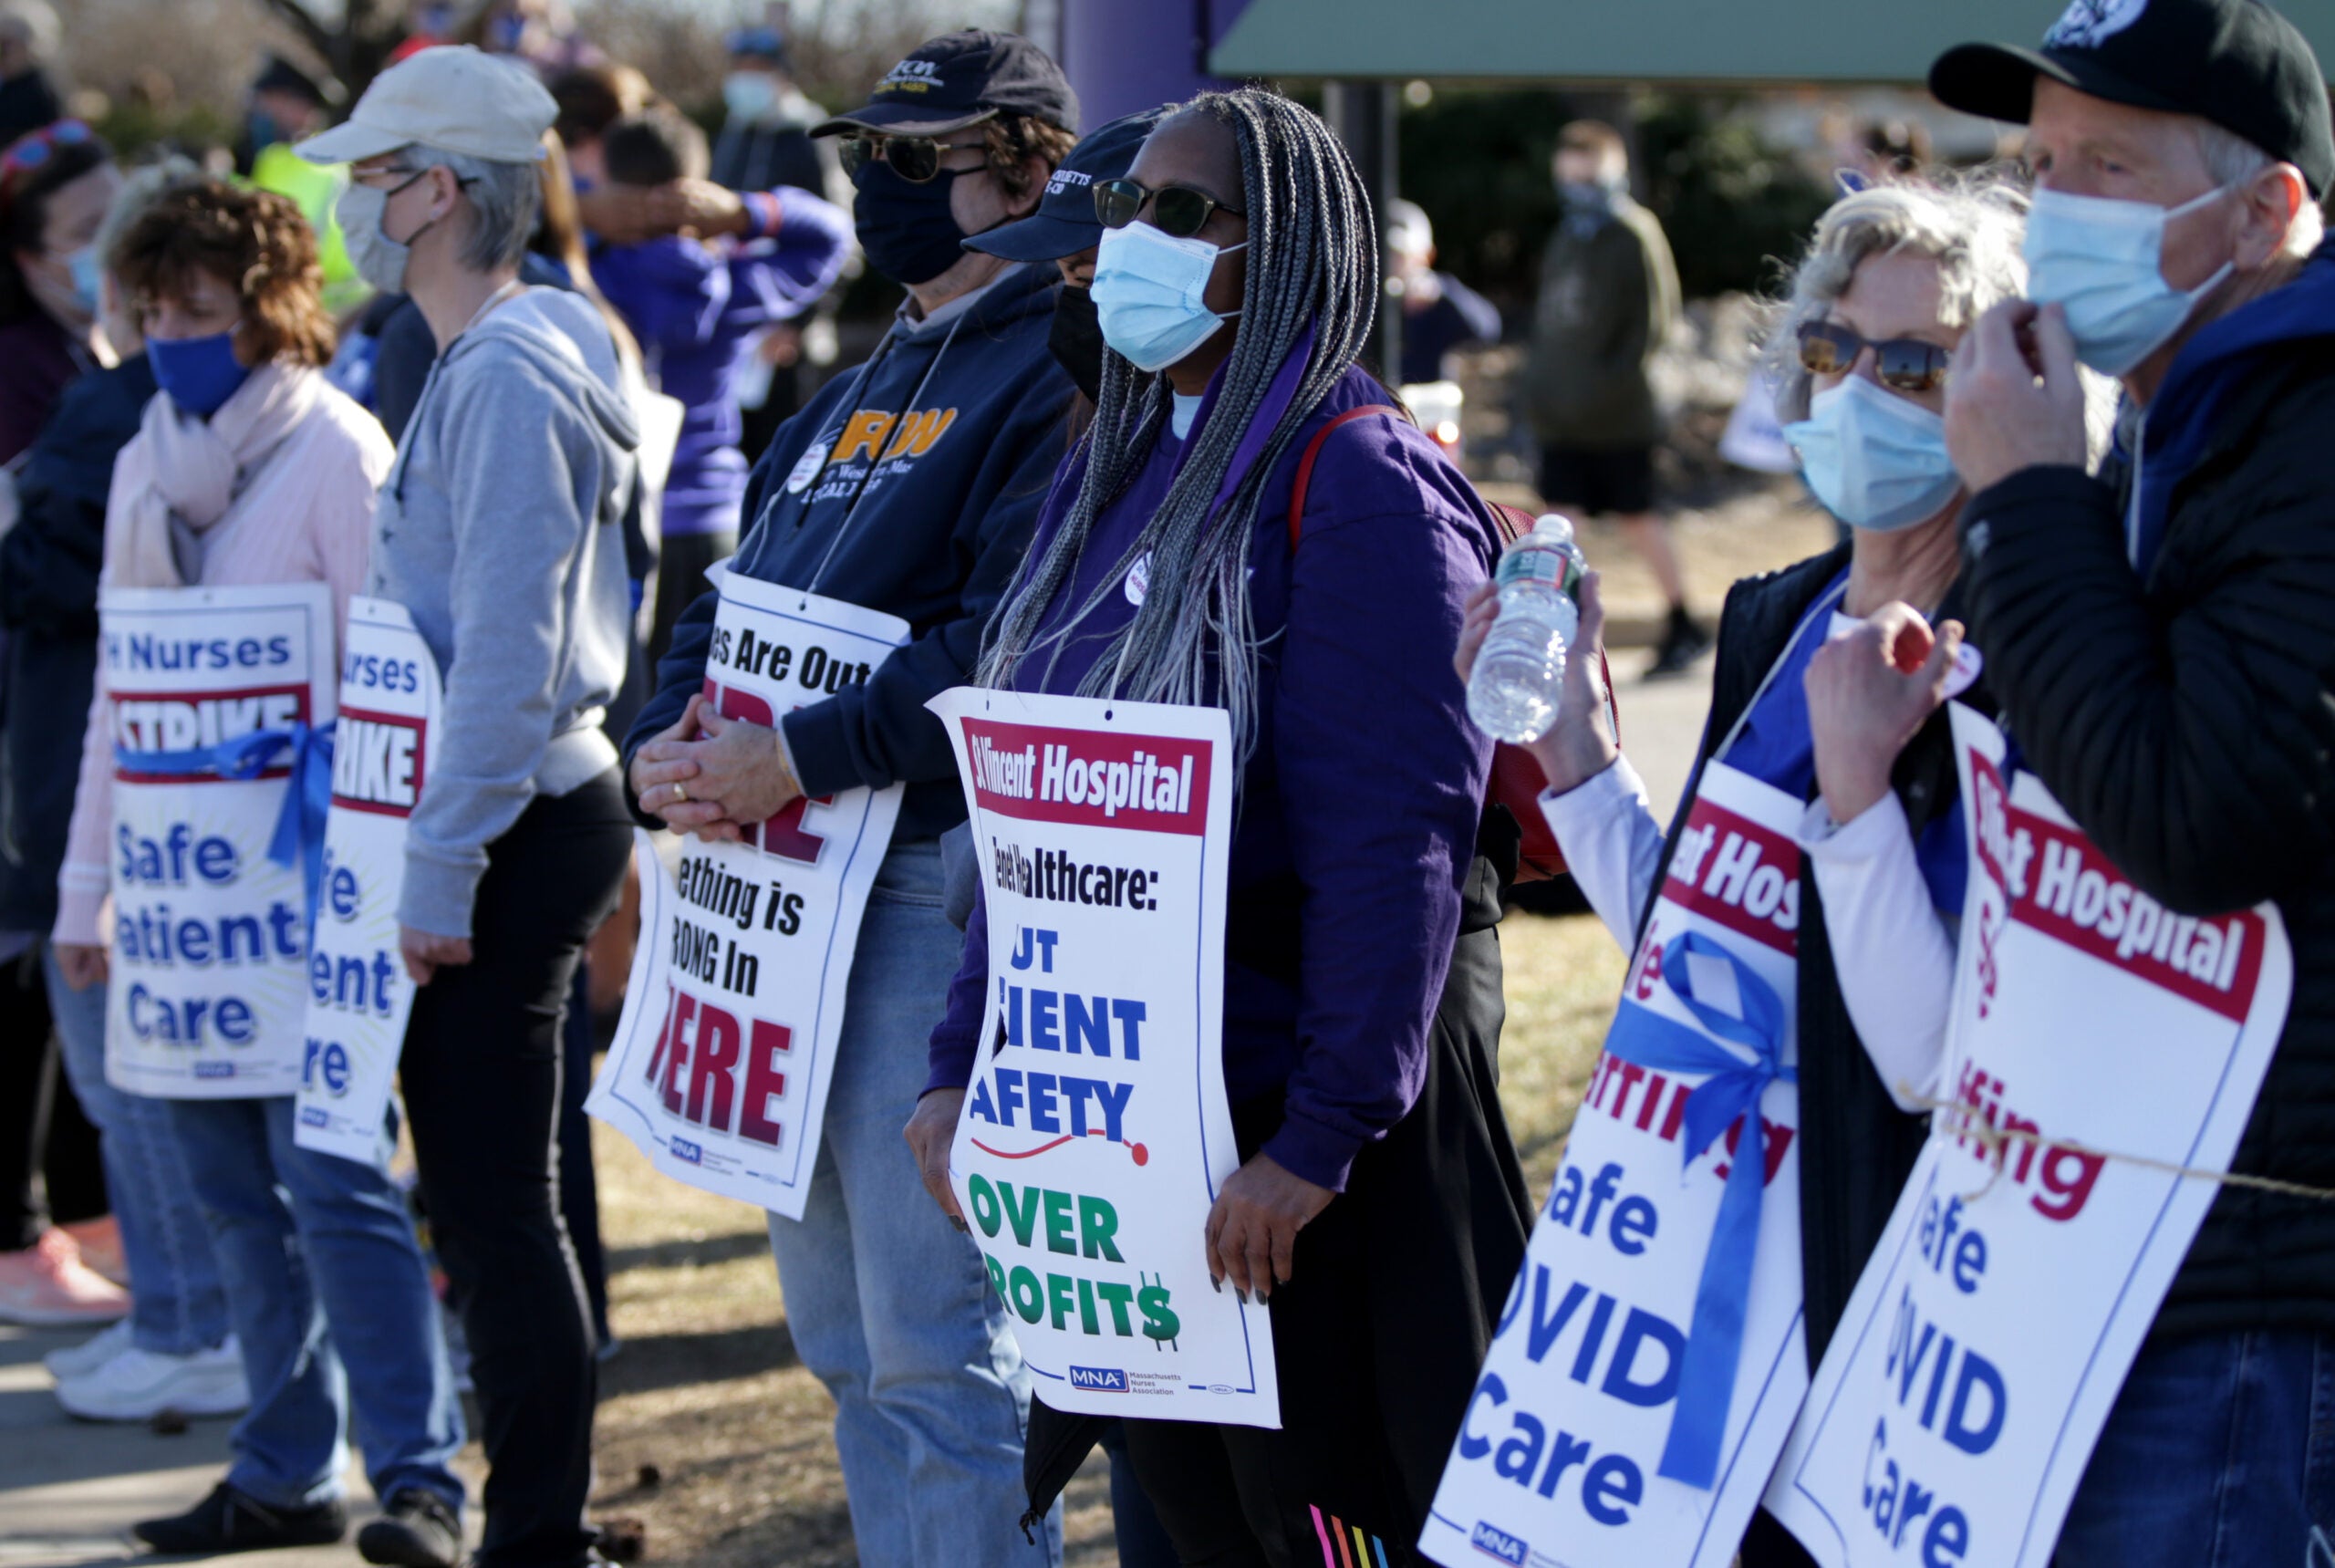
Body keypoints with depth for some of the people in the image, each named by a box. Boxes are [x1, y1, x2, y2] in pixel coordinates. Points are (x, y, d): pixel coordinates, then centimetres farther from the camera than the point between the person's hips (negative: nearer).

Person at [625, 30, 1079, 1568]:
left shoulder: (1058, 374, -10)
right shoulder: (860, 390, 20)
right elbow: (736, 601, 18)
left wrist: (797, 759, -23)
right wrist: (675, 739, -2)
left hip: (939, 880, -10)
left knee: (935, 1345, -8)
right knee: (845, 1331, 16)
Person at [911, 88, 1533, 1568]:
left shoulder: (1356, 484, -14)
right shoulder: (1111, 473, 12)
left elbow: (1397, 844, -21)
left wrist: (1322, 1139, -24)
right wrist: (965, 1064, 11)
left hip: (1300, 1115, -8)